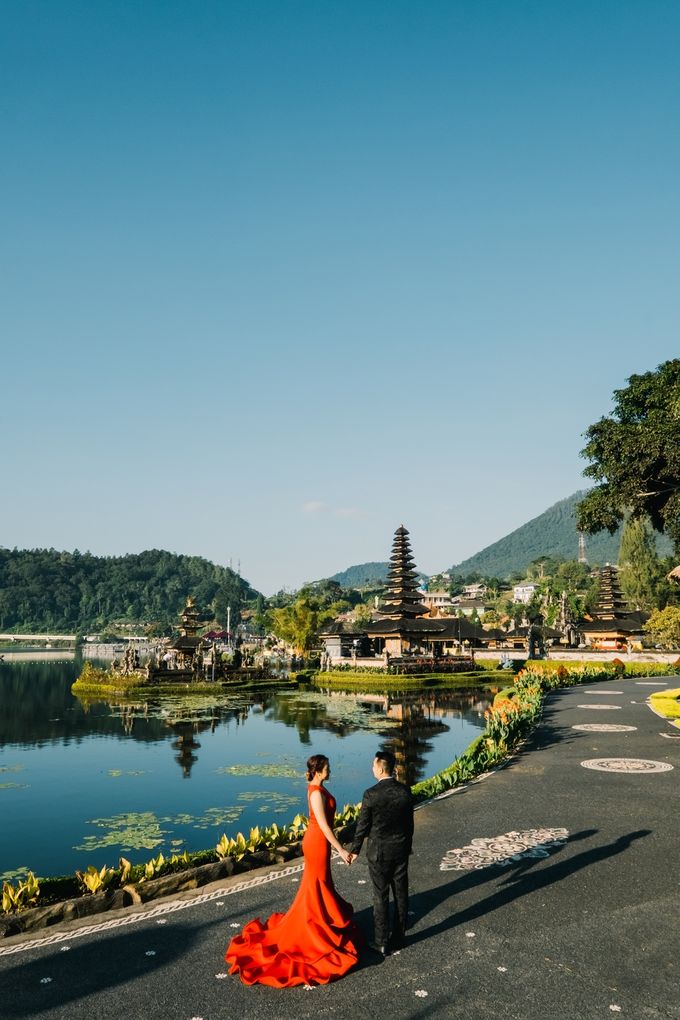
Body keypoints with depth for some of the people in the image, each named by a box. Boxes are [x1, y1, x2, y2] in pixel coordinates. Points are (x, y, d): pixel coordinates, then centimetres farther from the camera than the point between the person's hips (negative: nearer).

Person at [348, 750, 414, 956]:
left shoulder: (371, 794, -20)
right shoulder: (405, 791, -7)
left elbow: (362, 825, -11)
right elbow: (409, 823, 4)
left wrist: (354, 850, 3)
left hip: (379, 852, -4)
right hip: (401, 850, 4)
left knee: (381, 897, 7)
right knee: (401, 894, 14)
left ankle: (382, 943, 16)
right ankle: (398, 938, 26)